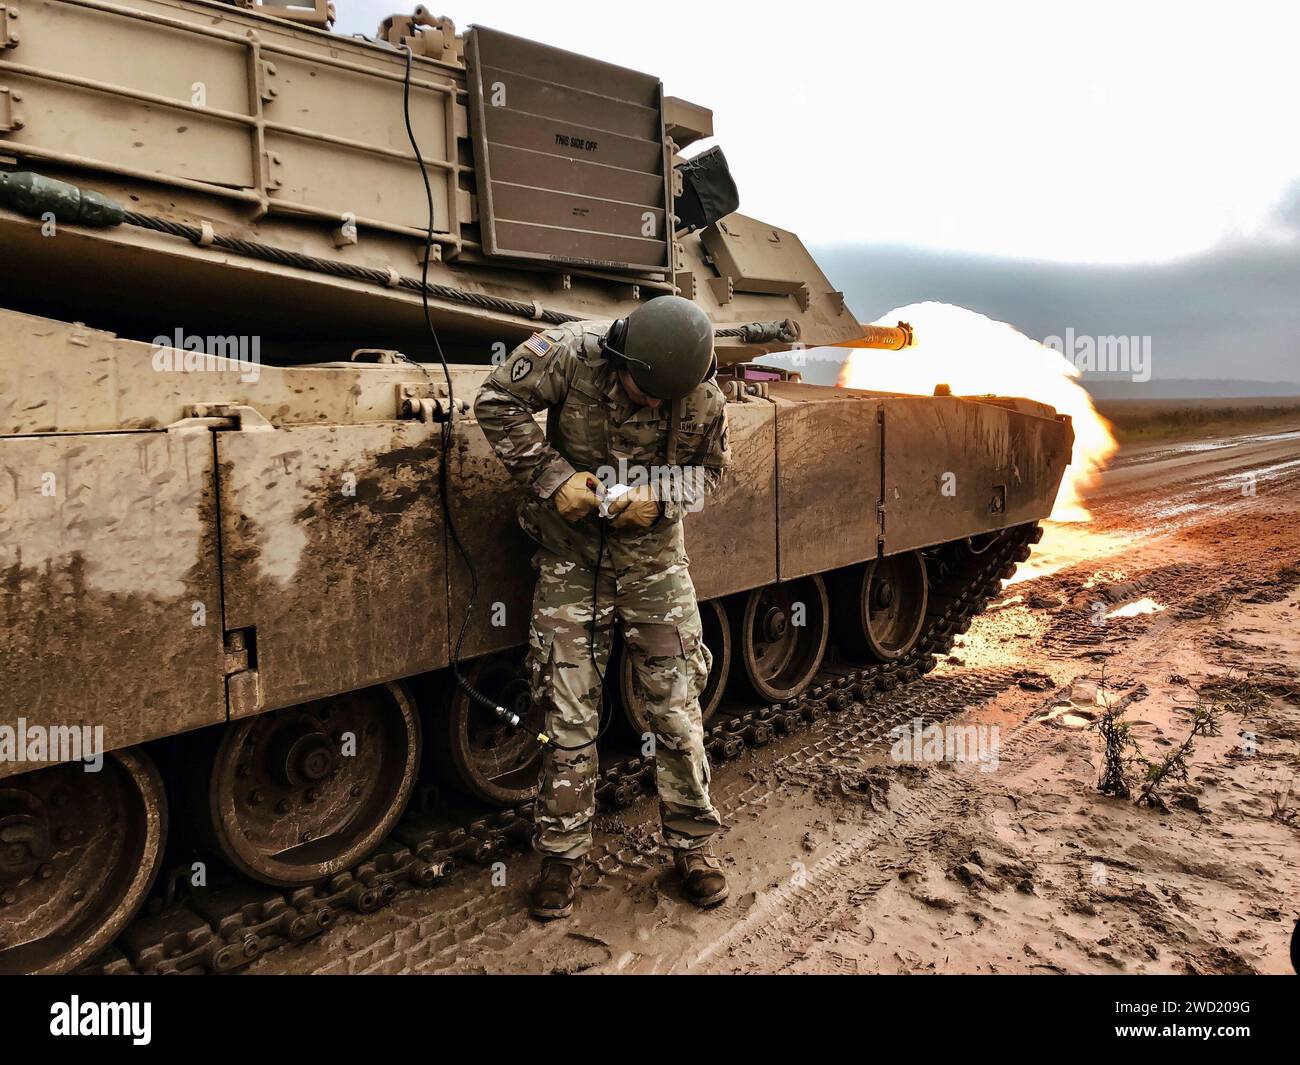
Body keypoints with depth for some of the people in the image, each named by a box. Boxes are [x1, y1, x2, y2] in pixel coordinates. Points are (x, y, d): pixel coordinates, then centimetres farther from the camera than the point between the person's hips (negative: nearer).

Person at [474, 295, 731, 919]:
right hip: (571, 560, -1)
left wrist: (657, 499, -15)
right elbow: (496, 403, -12)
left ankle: (692, 844, 26)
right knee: (569, 718, 3)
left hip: (654, 559, 2)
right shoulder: (572, 353, -17)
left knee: (676, 710, 6)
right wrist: (552, 475, -21)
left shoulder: (704, 398, -11)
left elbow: (710, 469, 4)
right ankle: (562, 854, 22)